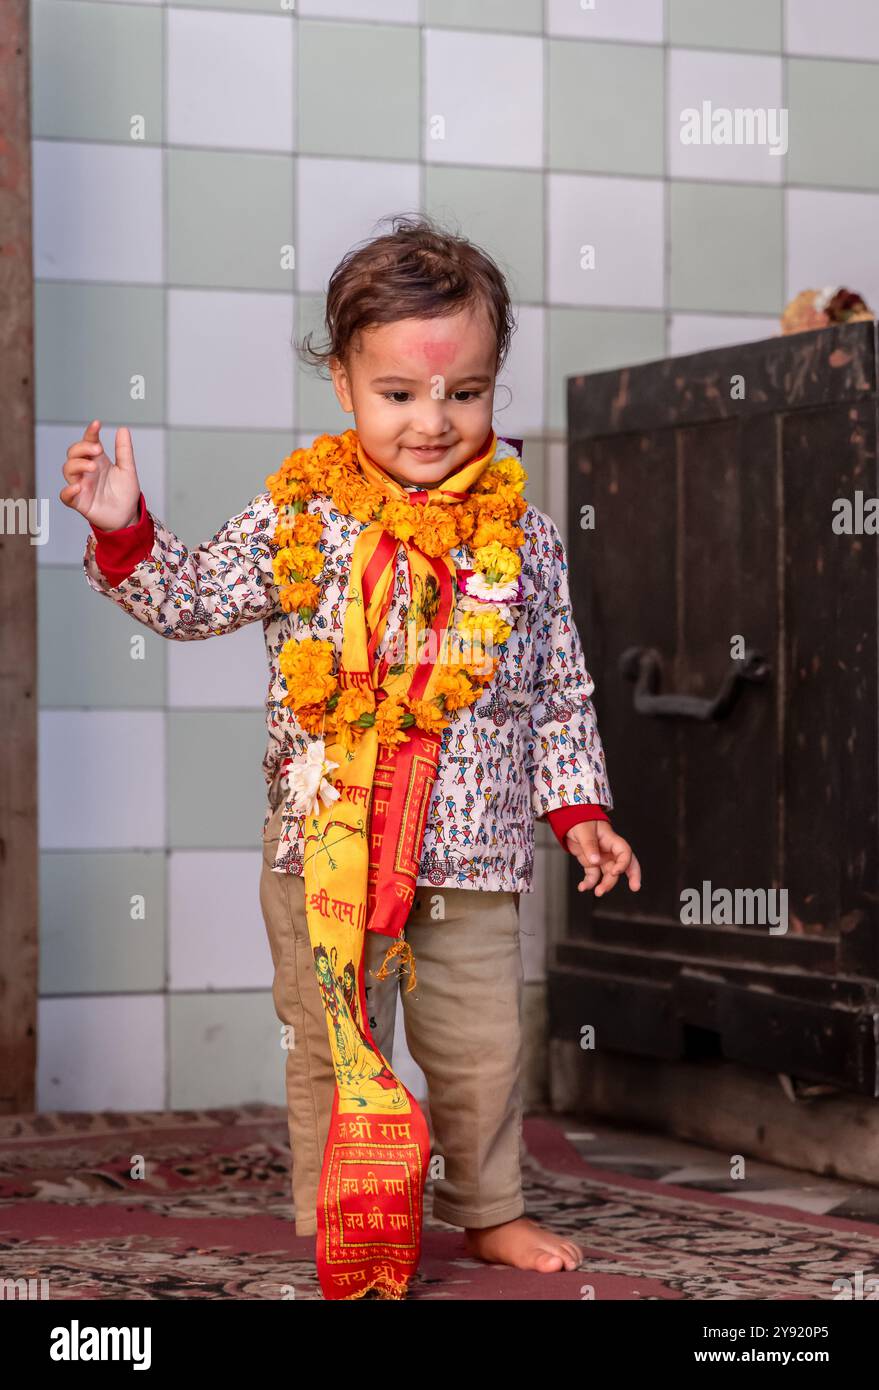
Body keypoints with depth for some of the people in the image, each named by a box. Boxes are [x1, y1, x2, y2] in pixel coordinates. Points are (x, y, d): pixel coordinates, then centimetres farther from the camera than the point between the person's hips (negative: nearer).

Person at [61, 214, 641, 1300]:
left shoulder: (519, 532, 1)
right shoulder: (302, 514, -3)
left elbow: (560, 686, 8)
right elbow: (192, 600, 2)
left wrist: (581, 811, 7)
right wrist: (124, 531, -13)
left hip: (471, 852, 2)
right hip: (324, 846, -1)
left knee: (480, 1049, 13)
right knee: (333, 1048, 7)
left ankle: (488, 1210, 33)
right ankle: (340, 1237, 20)